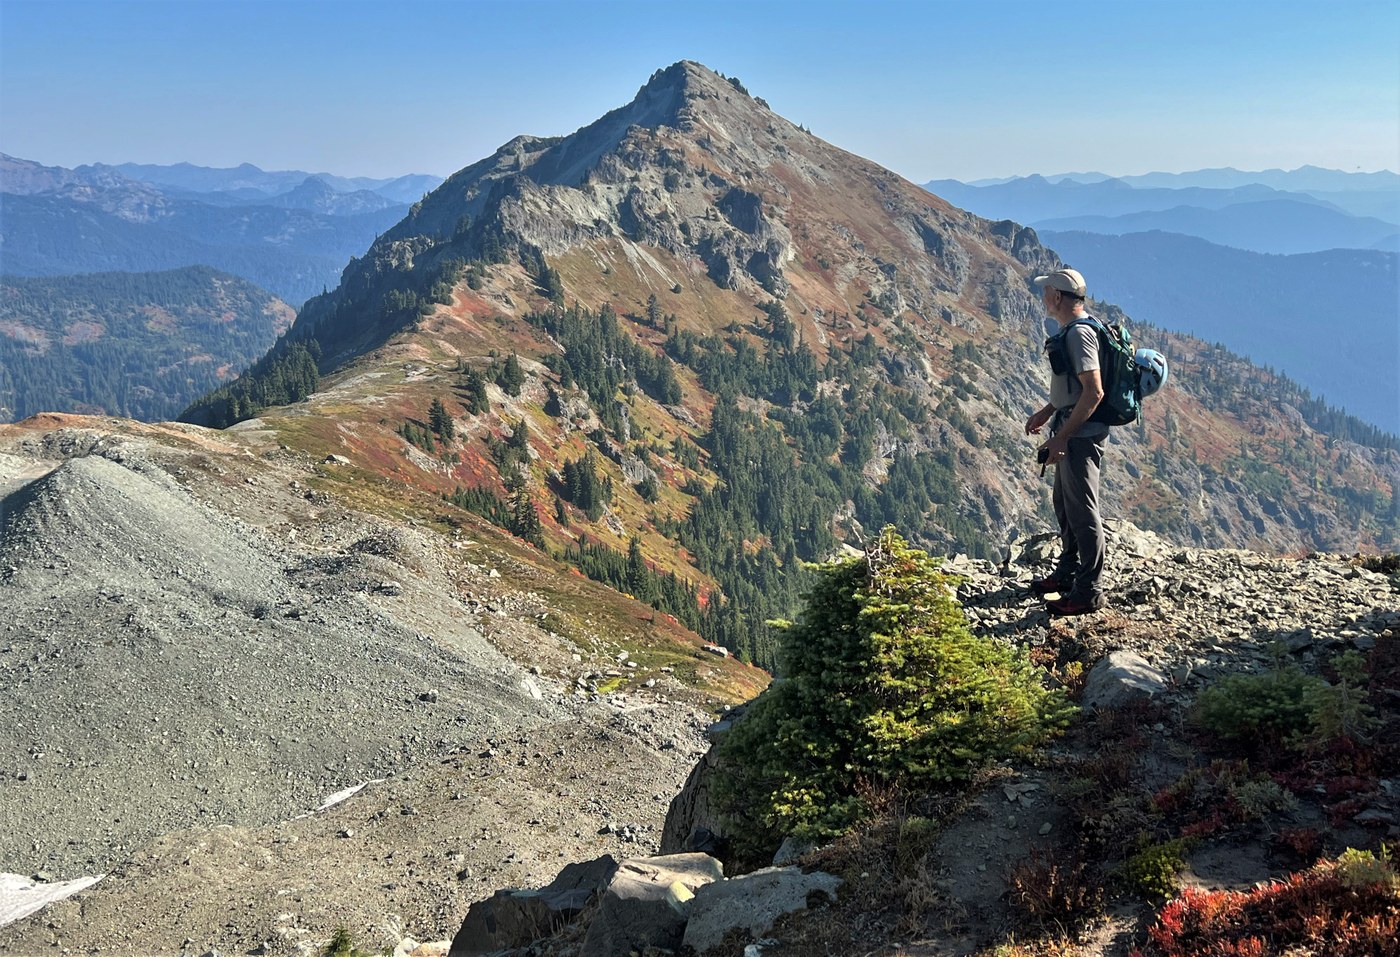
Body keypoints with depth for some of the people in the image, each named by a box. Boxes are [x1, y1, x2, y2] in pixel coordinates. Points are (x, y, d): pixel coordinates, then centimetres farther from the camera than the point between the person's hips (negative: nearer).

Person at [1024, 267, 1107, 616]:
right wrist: (1047, 412, 24)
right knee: (1064, 505, 21)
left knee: (1083, 512, -4)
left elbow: (1093, 392, -26)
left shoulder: (1079, 333, -20)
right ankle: (1067, 573, 35)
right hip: (1071, 433, 11)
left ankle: (1090, 592, 4)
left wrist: (1061, 437, -26)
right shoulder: (1069, 331, 12)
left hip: (1081, 437, -11)